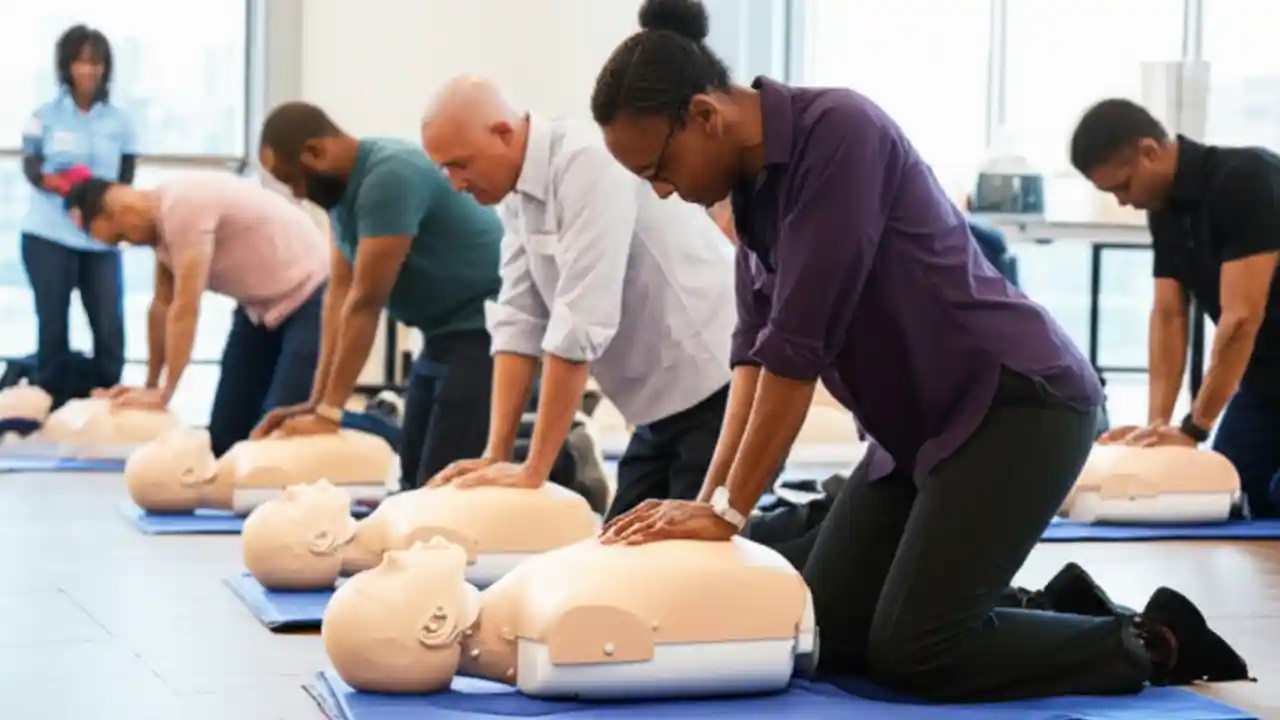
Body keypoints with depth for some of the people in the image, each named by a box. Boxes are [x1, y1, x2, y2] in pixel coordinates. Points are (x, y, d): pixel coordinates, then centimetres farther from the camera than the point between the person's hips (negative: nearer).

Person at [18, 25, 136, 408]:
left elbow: (126, 180, 5)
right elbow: (30, 167, -3)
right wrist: (53, 182, -24)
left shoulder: (119, 121, 8)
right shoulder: (45, 116, 4)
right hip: (48, 235, -1)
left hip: (101, 238, 2)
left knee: (111, 328, -5)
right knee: (52, 324, 1)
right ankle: (50, 402, 11)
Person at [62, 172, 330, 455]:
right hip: (260, 305, 10)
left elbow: (185, 309, -28)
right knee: (225, 432, 7)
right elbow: (162, 306, 8)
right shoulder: (162, 216, 2)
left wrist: (163, 394, -24)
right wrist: (150, 386, 9)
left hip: (308, 300, -10)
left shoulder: (183, 206, -28)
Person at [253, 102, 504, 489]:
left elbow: (366, 301, -24)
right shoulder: (344, 186, 6)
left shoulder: (390, 177, -24)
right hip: (445, 330, 10)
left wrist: (328, 412, -21)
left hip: (485, 330, -10)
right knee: (412, 476, 8)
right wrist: (317, 401, -3)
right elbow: (341, 291, 4)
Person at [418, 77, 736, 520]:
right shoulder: (521, 197, 5)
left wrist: (533, 472, -23)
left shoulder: (589, 164, -23)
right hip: (662, 403, 9)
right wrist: (494, 456, -3)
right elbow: (518, 322, 5)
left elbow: (581, 326, -26)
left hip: (716, 392, -9)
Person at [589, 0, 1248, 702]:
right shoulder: (754, 182, 4)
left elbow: (800, 342, -26)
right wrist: (708, 500, -8)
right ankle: (1056, 611, 20)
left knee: (913, 651, -14)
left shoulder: (837, 131, -23)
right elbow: (756, 346, 3)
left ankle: (1150, 644, 5)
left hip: (1018, 401, -9)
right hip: (922, 424, 9)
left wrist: (729, 511, -22)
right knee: (824, 635, 3)